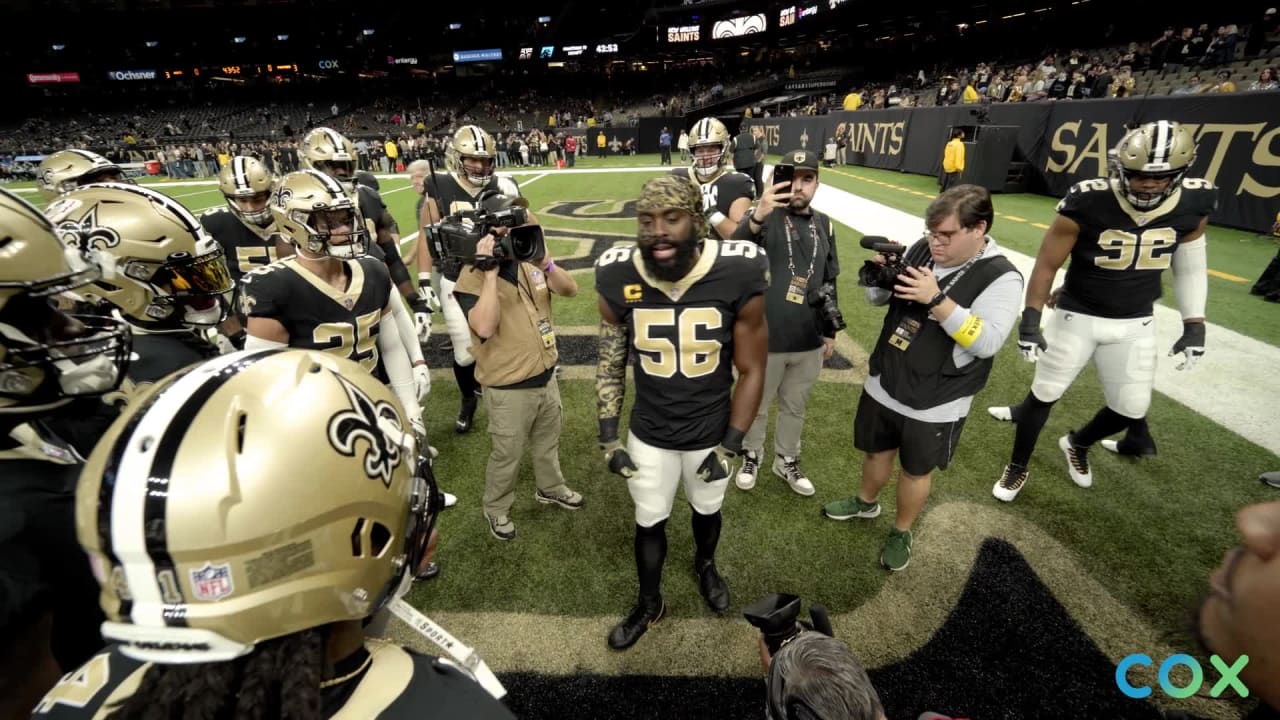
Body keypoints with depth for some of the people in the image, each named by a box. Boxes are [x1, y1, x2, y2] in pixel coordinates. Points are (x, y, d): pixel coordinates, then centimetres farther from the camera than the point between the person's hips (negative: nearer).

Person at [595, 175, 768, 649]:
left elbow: (751, 370, -11)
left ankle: (705, 566, 62)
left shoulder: (738, 276, -22)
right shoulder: (617, 278, -16)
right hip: (649, 433, 1)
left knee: (707, 509, 26)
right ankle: (649, 604, 49)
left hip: (711, 432, 0)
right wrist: (608, 435, -4)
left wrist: (732, 445, -11)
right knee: (649, 522, 19)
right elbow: (611, 365, -2)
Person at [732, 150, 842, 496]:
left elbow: (830, 282, 16)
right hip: (765, 338, -4)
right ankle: (752, 456, 38)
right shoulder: (765, 216, -9)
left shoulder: (824, 225, 8)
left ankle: (787, 461, 41)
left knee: (795, 407, 20)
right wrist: (758, 216, -47)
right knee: (756, 405, 14)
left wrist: (830, 332, 17)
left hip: (809, 340, 5)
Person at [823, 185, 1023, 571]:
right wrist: (876, 277, -15)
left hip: (934, 405, -4)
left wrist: (937, 299, -33)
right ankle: (866, 502, 52)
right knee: (876, 451, 25)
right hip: (882, 385, 5)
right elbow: (882, 299, 7)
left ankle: (901, 533, 41)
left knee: (916, 471, 17)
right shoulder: (921, 249, -3)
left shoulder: (1001, 278, -17)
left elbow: (987, 343, -26)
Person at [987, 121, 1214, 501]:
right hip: (1077, 316, -3)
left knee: (1131, 410, 10)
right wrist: (1030, 318, -14)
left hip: (1135, 324, 4)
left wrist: (1194, 323, 3)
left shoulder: (1194, 203, -9)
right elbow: (1047, 264, -13)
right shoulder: (1089, 202, -22)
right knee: (1044, 394, 5)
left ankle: (1077, 444, 42)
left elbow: (1190, 262, 6)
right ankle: (1018, 468, 25)